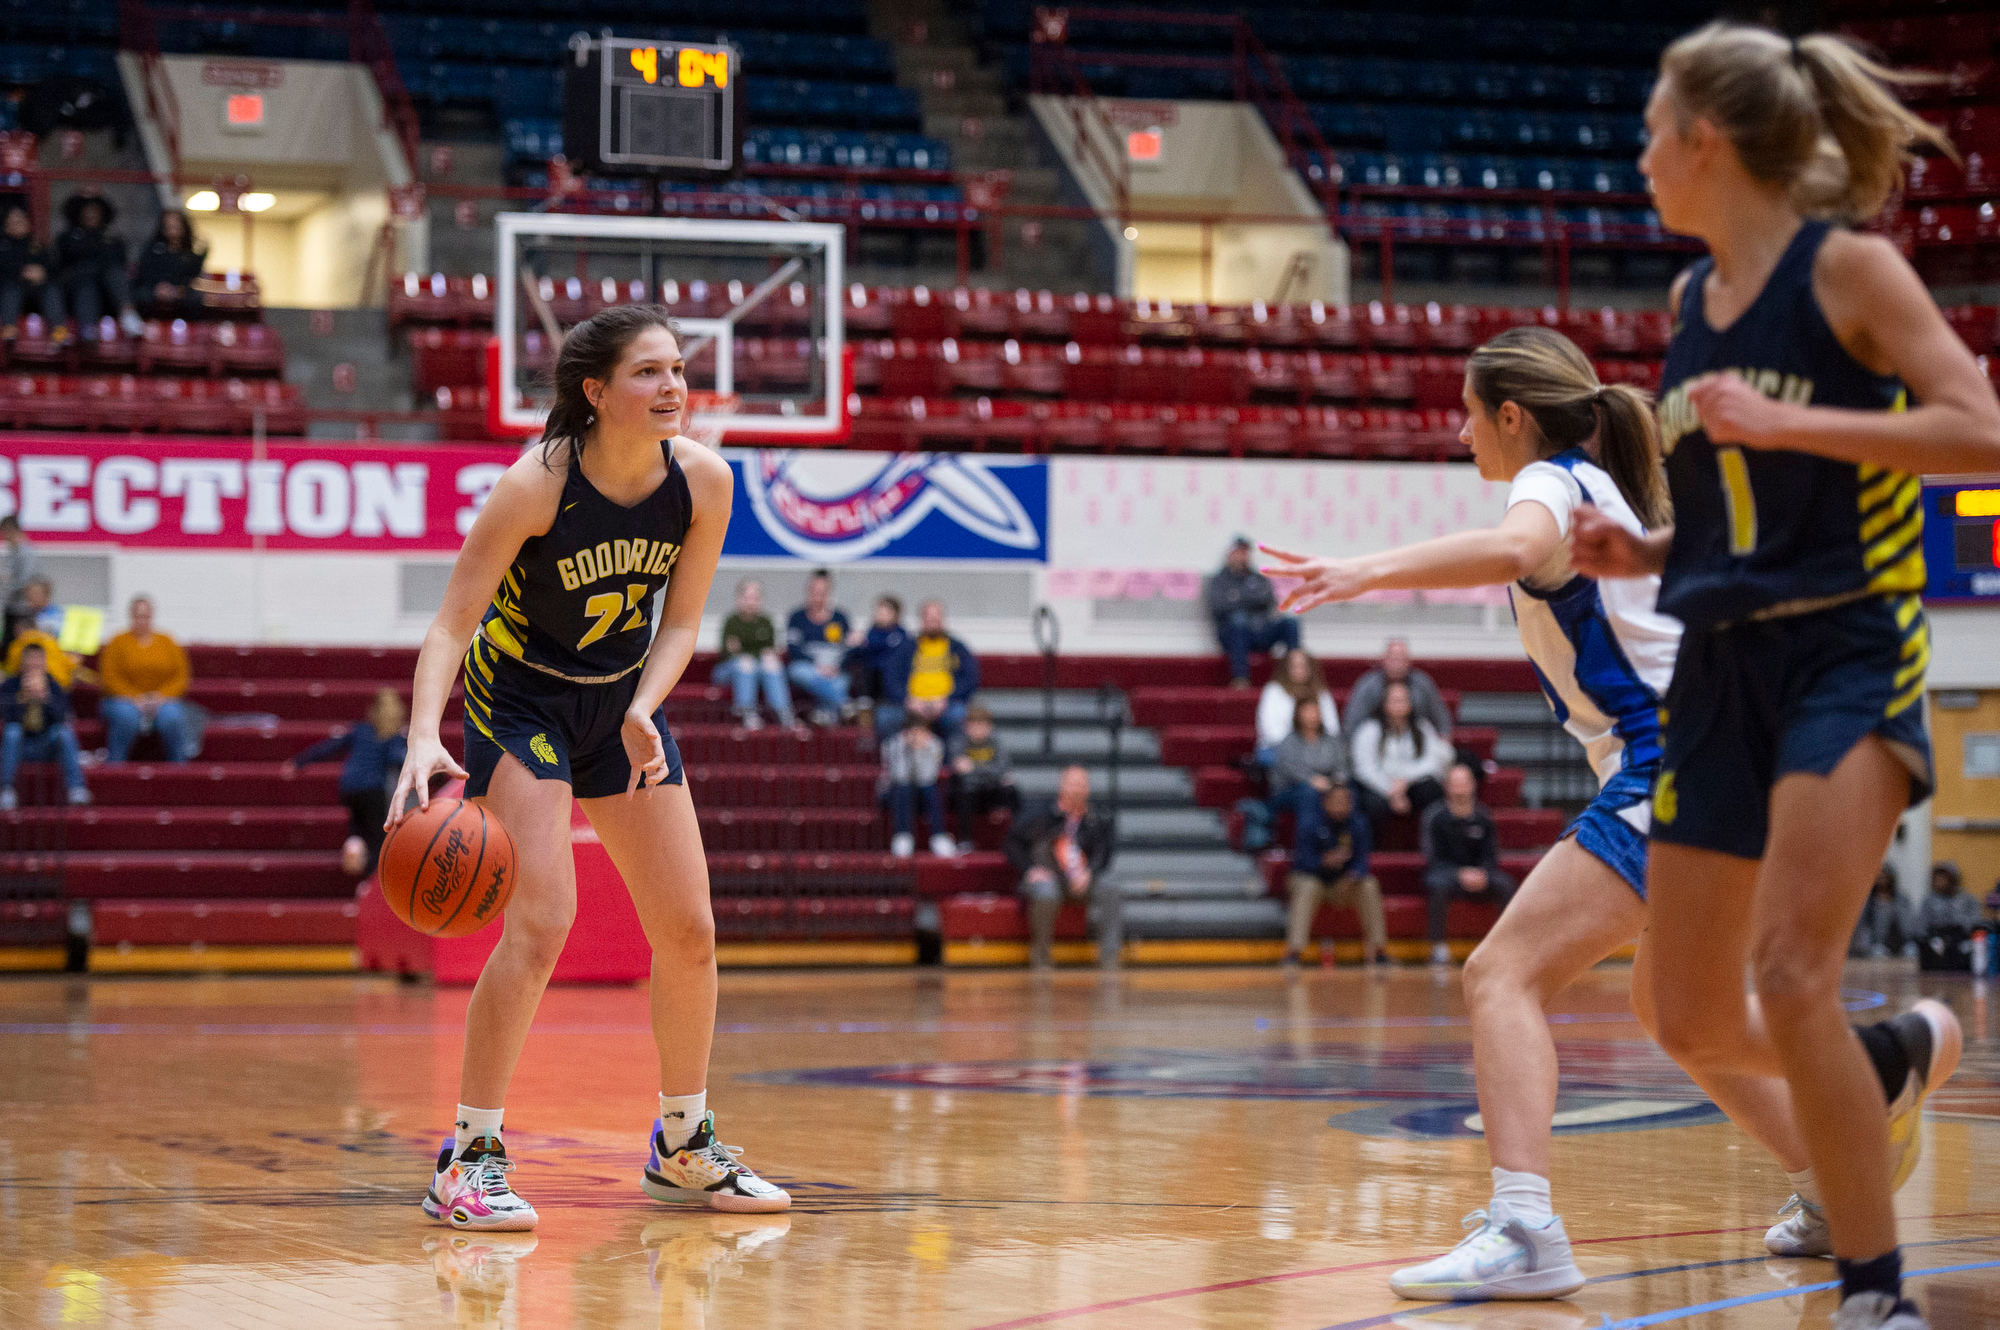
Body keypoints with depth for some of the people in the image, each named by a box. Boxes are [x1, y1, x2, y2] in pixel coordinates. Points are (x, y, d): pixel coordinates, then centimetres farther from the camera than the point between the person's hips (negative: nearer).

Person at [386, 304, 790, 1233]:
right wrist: (424, 736, -42)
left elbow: (680, 622, -3)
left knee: (689, 930, 6)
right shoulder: (537, 484, -27)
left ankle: (684, 1147, 25)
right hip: (519, 698, -5)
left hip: (623, 698, 6)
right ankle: (468, 1163, -13)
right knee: (542, 921, -20)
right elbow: (452, 623, -27)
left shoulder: (702, 480, -14)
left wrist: (645, 710, -22)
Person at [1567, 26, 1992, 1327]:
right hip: (1722, 667, 7)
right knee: (1696, 1023, 8)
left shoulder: (1846, 267, -8)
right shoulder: (1692, 299, 13)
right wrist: (1640, 553, 4)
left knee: (1792, 976, -22)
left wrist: (1784, 421, -23)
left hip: (1849, 652, -7)